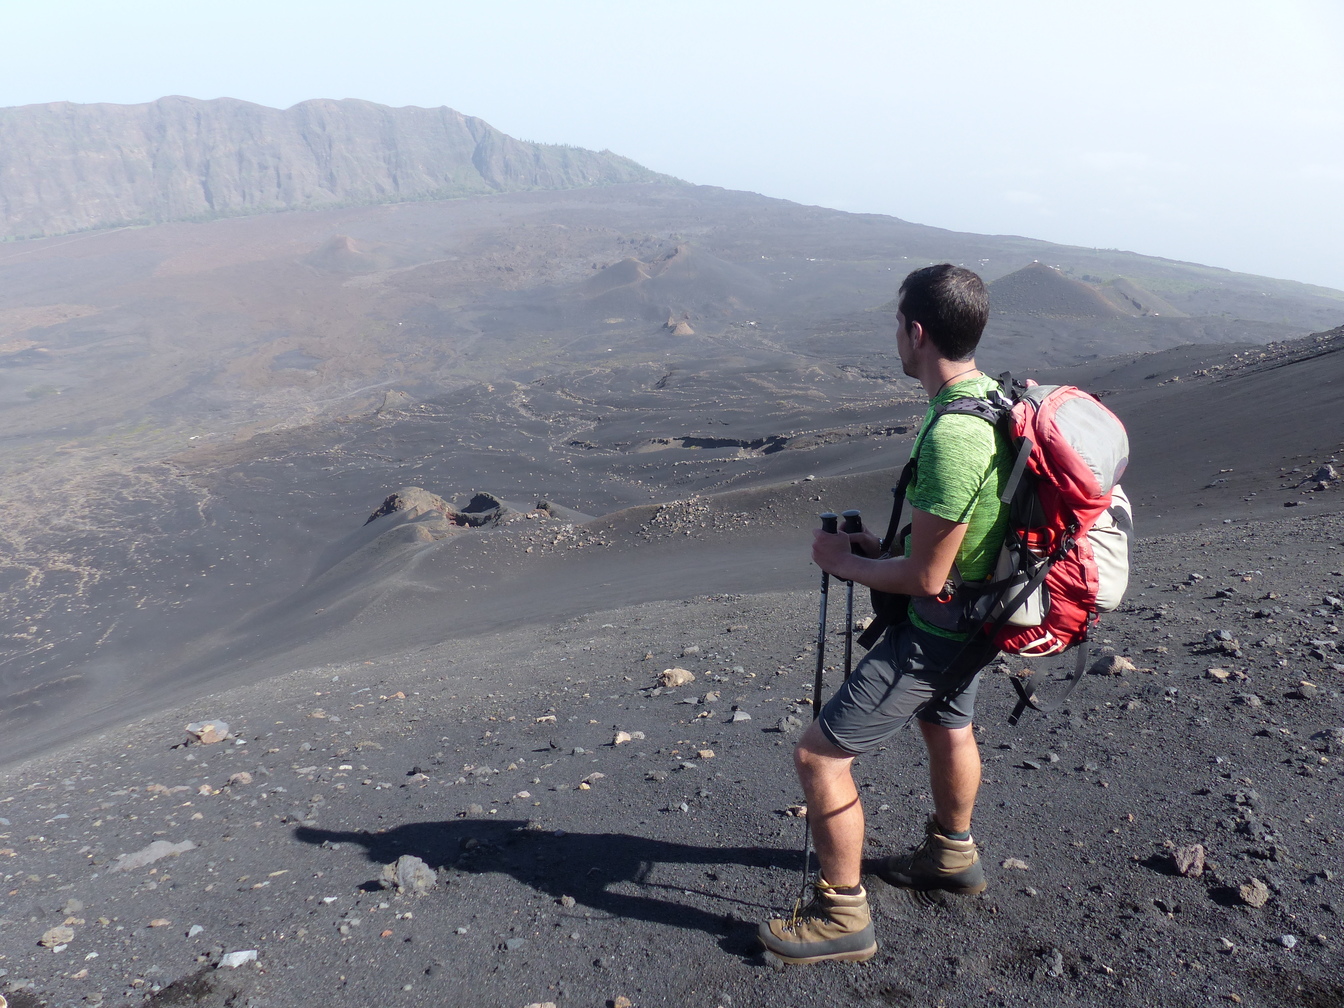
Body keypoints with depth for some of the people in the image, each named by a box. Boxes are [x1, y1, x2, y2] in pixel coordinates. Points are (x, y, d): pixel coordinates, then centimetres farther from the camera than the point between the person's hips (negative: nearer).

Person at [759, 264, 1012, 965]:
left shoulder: (950, 437, -34)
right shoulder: (996, 399, -2)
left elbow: (926, 577, -29)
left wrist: (847, 563, -12)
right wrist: (879, 549, 4)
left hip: (936, 630, -10)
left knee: (819, 755, -2)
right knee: (948, 724, 31)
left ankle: (842, 915, 14)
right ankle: (952, 855, 56)